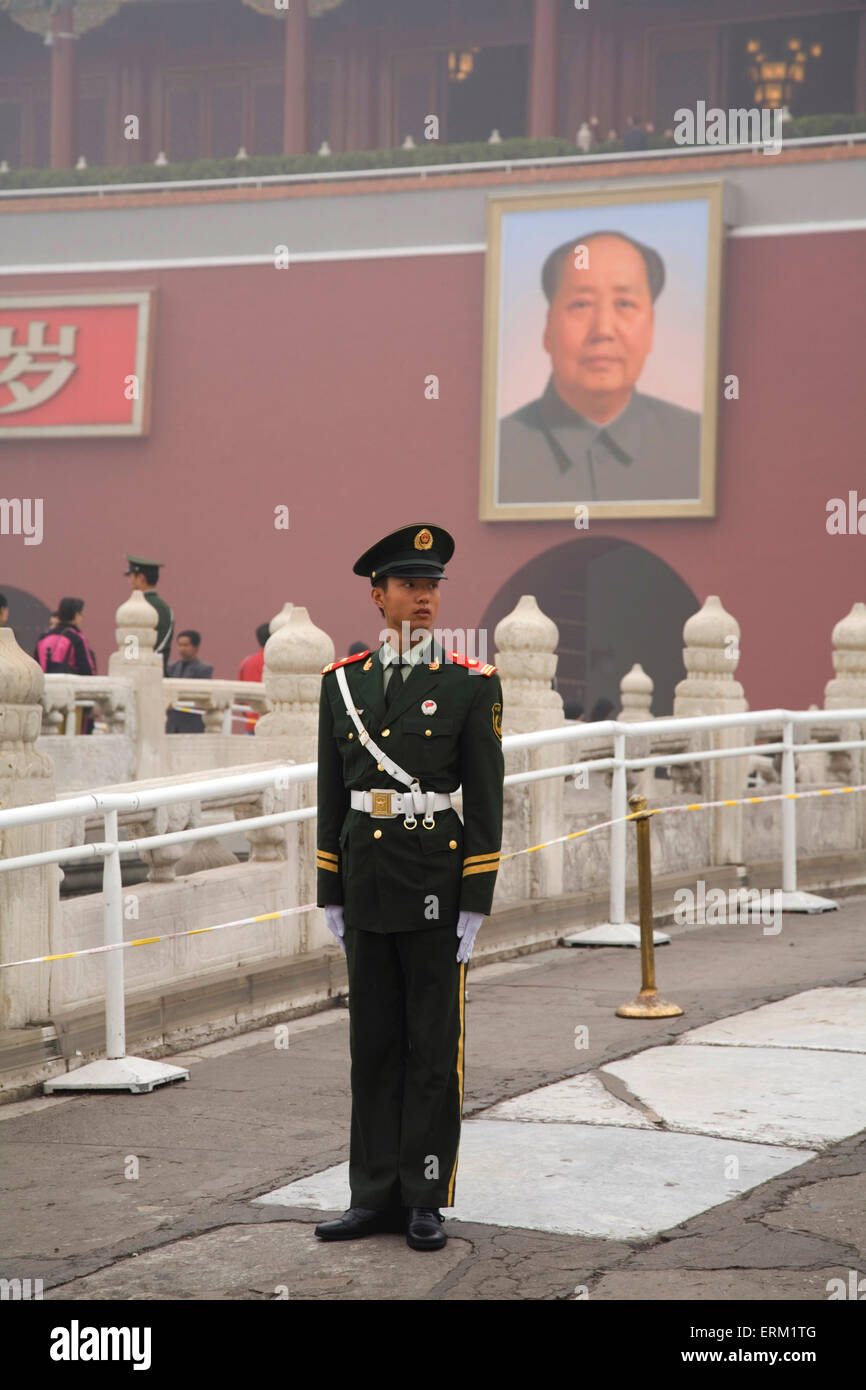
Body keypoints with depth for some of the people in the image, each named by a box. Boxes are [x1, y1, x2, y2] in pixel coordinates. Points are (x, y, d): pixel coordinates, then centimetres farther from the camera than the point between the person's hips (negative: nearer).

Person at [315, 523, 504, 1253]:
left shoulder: (471, 684, -4)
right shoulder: (343, 681, 6)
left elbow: (485, 800, -6)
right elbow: (332, 795, 10)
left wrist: (477, 903, -10)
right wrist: (331, 893, 8)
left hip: (437, 876, -4)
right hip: (366, 876, 4)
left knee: (435, 1042, 3)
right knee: (373, 1040, 9)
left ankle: (427, 1199, 11)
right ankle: (377, 1194, 17)